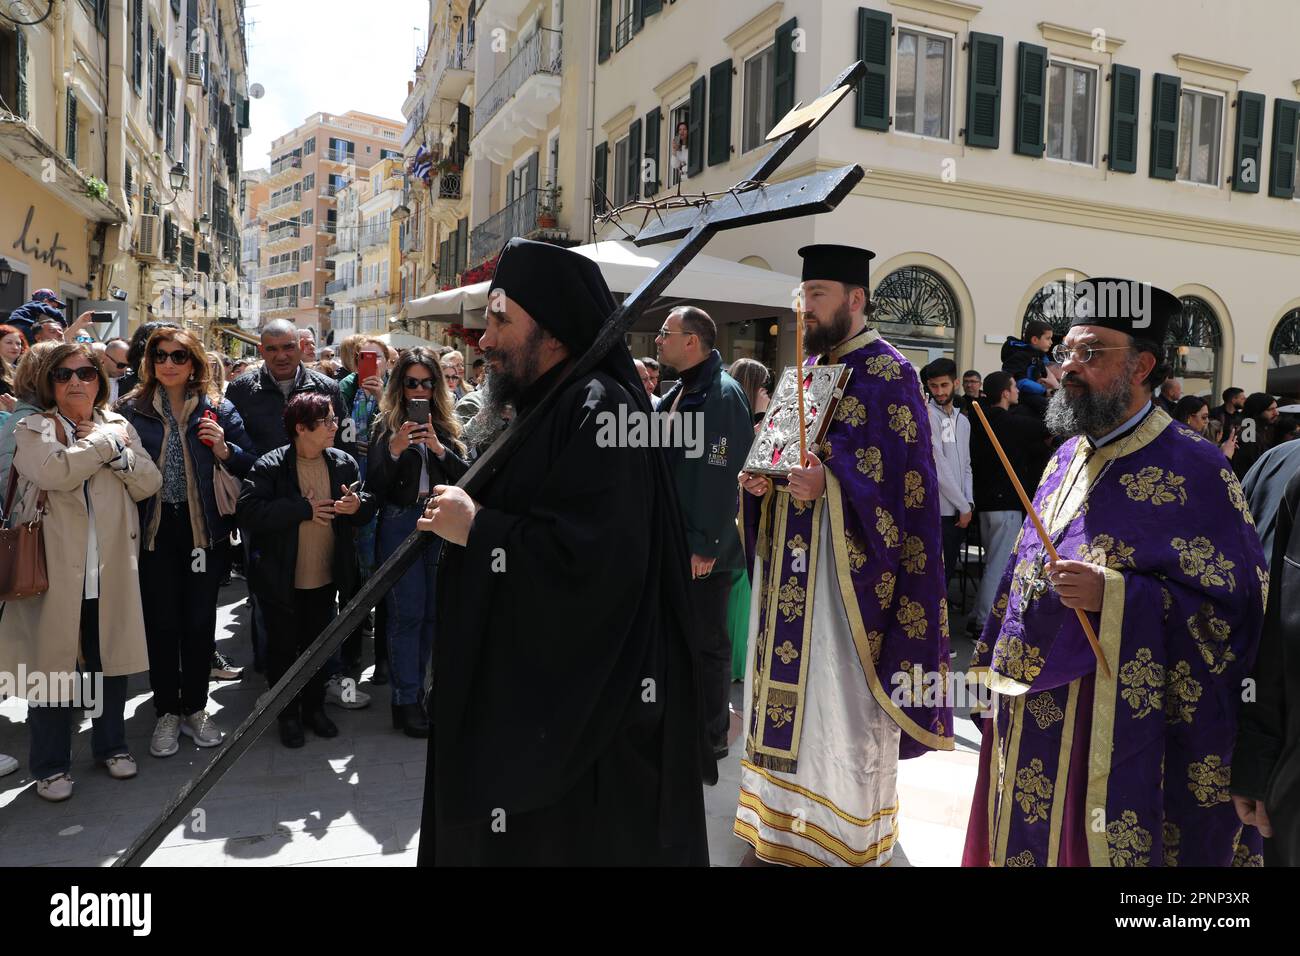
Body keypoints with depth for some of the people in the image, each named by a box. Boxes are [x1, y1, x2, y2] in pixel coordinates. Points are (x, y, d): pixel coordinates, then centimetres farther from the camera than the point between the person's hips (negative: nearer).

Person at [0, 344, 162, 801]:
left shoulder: (118, 425, 9)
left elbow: (149, 484, 0)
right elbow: (56, 472, -24)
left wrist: (117, 447, -13)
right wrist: (104, 441, -12)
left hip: (110, 569, 4)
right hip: (54, 569, -3)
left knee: (111, 661, 14)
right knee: (52, 666, 6)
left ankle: (111, 744, 33)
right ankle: (51, 763, 22)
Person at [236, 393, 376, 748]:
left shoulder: (344, 463, 0)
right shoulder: (270, 466, -15)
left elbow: (369, 506, 9)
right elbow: (247, 513, -25)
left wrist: (359, 504, -16)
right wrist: (304, 509, -25)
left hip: (326, 578, 4)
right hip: (281, 581, -4)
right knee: (282, 648, 11)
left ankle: (314, 707, 35)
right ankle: (288, 715, 28)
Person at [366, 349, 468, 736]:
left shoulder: (445, 426, 9)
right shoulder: (386, 425, 1)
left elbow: (466, 475, 2)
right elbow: (374, 486, -4)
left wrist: (441, 450, -14)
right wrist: (393, 450, -19)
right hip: (400, 522, -3)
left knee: (432, 611, 8)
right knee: (407, 613, -3)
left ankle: (414, 687, 23)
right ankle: (407, 700, 6)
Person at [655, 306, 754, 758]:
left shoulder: (721, 394, -17)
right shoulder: (679, 392, 13)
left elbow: (722, 476, -21)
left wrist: (706, 545, -22)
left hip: (705, 549, -9)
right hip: (675, 541, 9)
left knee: (707, 640, 3)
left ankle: (711, 735, 18)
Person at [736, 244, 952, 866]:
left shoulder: (889, 374, -8)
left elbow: (905, 478, -14)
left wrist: (830, 480, -26)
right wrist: (762, 480, -1)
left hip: (849, 565, -7)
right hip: (793, 566, 8)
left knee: (844, 702, 1)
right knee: (792, 691, 13)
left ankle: (852, 841, 17)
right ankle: (785, 825, 26)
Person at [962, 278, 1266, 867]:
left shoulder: (1191, 471, -12)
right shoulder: (1067, 459, 10)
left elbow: (1234, 604, -14)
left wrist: (1112, 595, -25)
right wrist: (997, 665, 17)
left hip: (1113, 725, -7)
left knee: (1093, 846, 7)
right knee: (1023, 840, 19)